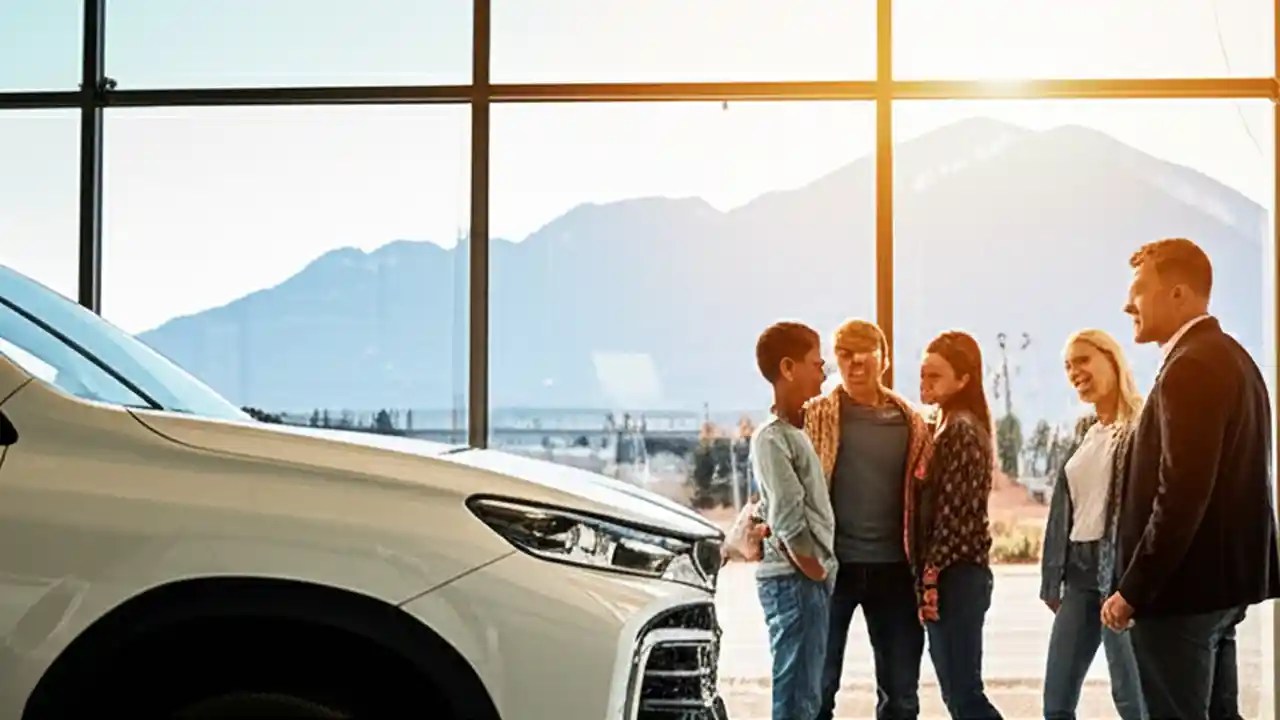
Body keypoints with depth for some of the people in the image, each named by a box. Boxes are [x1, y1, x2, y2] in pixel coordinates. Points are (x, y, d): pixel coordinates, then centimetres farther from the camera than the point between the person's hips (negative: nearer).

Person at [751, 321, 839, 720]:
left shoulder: (796, 432, 15)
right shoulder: (771, 438, -13)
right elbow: (789, 522, -17)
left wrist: (820, 573, 9)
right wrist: (813, 571, -9)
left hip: (811, 577, 9)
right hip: (794, 579, -9)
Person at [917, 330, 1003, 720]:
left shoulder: (961, 429, -13)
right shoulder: (950, 426, 17)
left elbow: (955, 511, -18)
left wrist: (931, 577, -17)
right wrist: (930, 576, 13)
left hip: (954, 575, -10)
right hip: (956, 573, 10)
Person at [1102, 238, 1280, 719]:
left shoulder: (1191, 367, -18)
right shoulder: (1230, 357, 14)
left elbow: (1181, 492, -24)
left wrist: (1133, 590, -18)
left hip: (1182, 585, -10)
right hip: (1222, 577, 10)